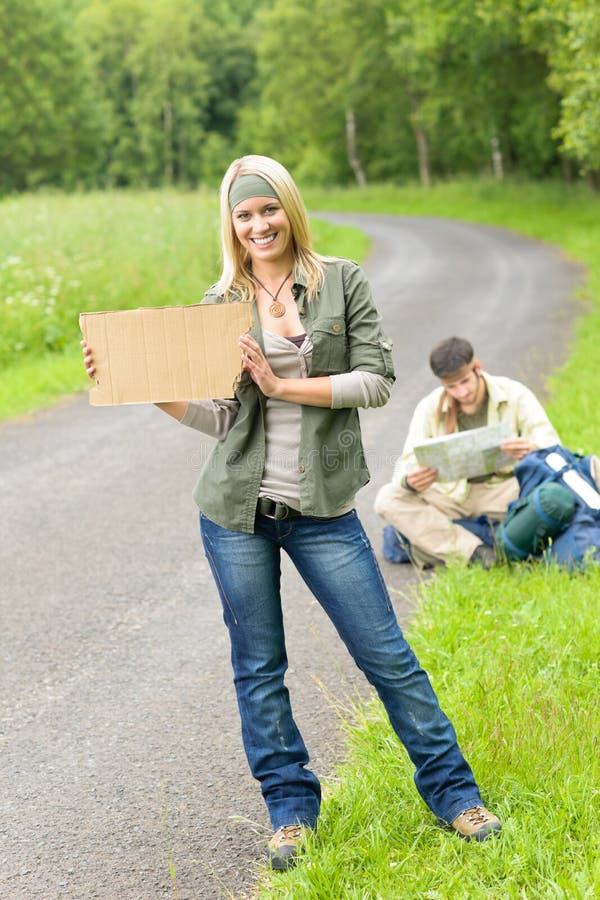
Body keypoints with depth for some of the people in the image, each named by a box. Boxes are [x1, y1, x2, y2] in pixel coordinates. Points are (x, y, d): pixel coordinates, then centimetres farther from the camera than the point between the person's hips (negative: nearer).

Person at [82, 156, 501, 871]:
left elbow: (377, 380, -6)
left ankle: (451, 793, 18)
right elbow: (221, 417, 5)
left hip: (322, 509, -1)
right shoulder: (220, 303, 5)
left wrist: (285, 385, -14)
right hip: (236, 509, 2)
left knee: (386, 654, 2)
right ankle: (290, 810, 24)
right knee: (258, 669, 8)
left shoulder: (343, 281, 2)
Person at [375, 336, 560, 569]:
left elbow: (552, 447, -13)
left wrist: (532, 449, -40)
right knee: (387, 499, -23)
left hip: (503, 489, -2)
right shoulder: (429, 408, -3)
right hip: (452, 496, 2)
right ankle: (474, 552, -33)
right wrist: (410, 481, -36)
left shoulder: (514, 395, -7)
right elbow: (406, 465, -9)